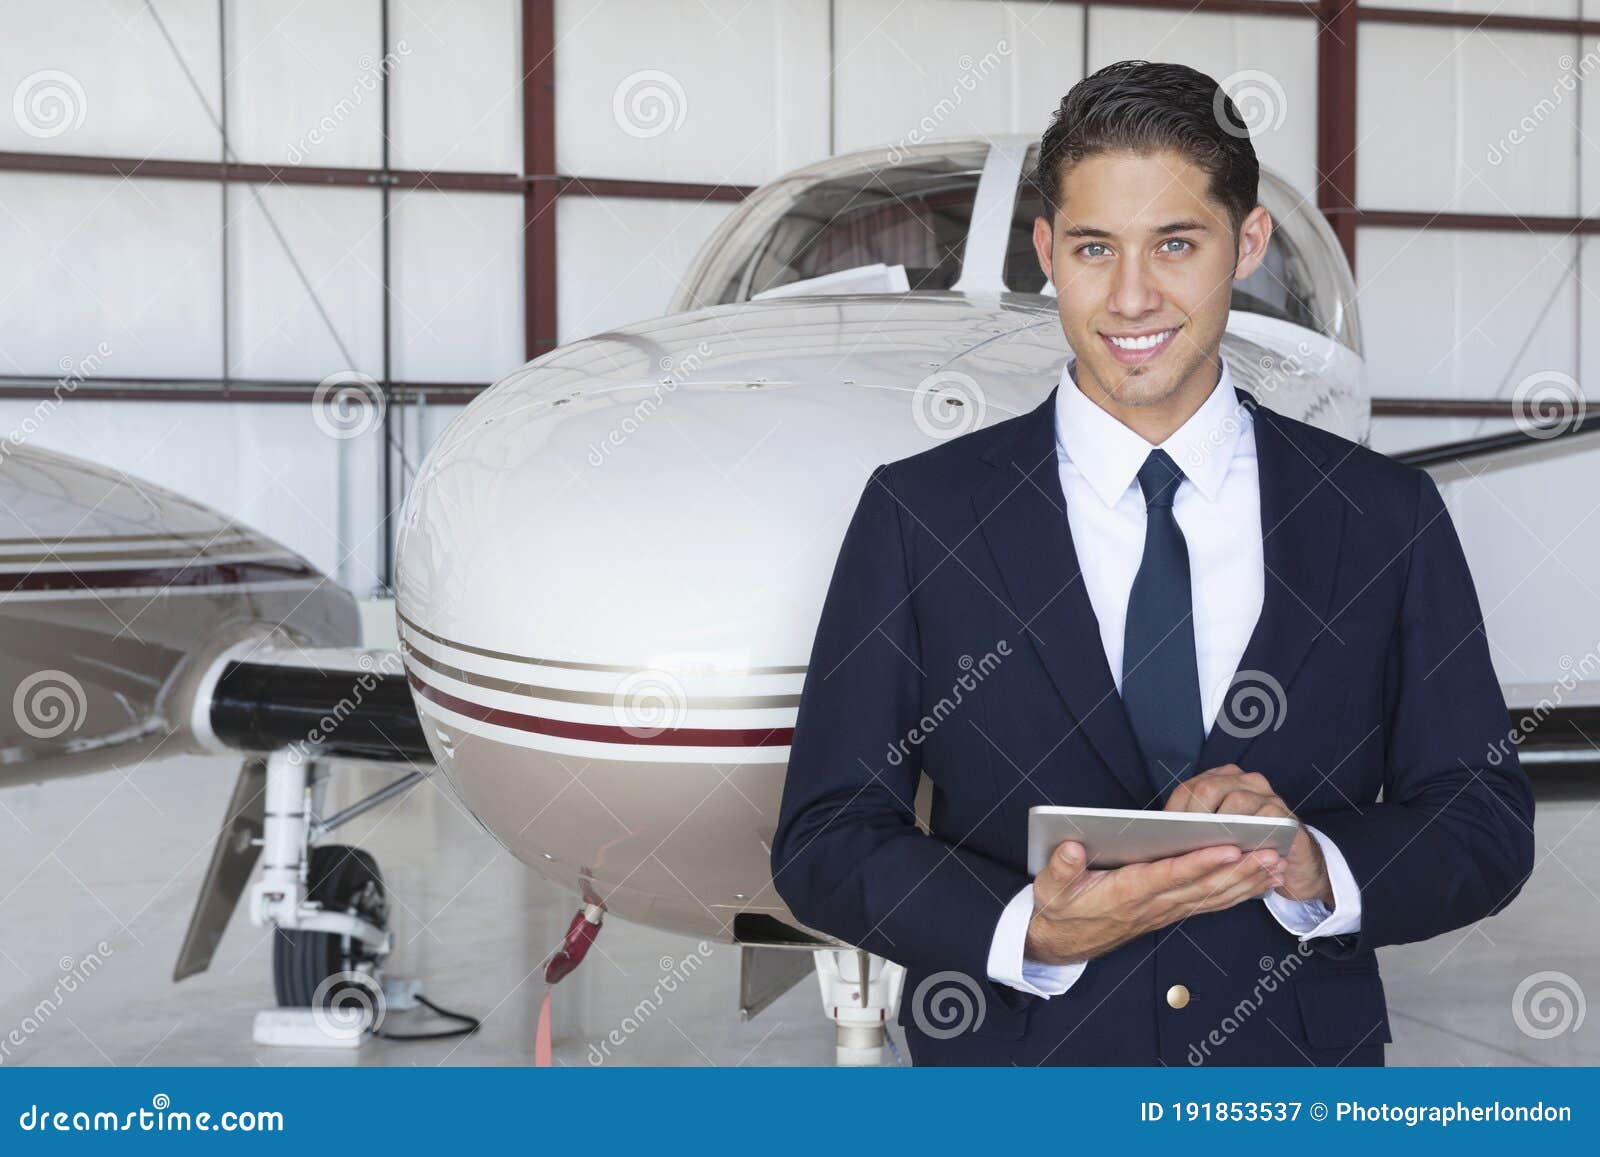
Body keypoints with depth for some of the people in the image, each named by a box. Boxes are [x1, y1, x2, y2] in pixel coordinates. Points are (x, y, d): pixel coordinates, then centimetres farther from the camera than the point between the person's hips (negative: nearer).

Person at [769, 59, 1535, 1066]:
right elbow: (824, 840, -8)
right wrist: (1028, 932, -24)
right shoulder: (921, 514, -7)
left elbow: (1489, 826, -2)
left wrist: (1315, 866, -21)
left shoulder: (1389, 518, -3)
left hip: (1299, 1083, 2)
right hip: (1011, 1093, -1)